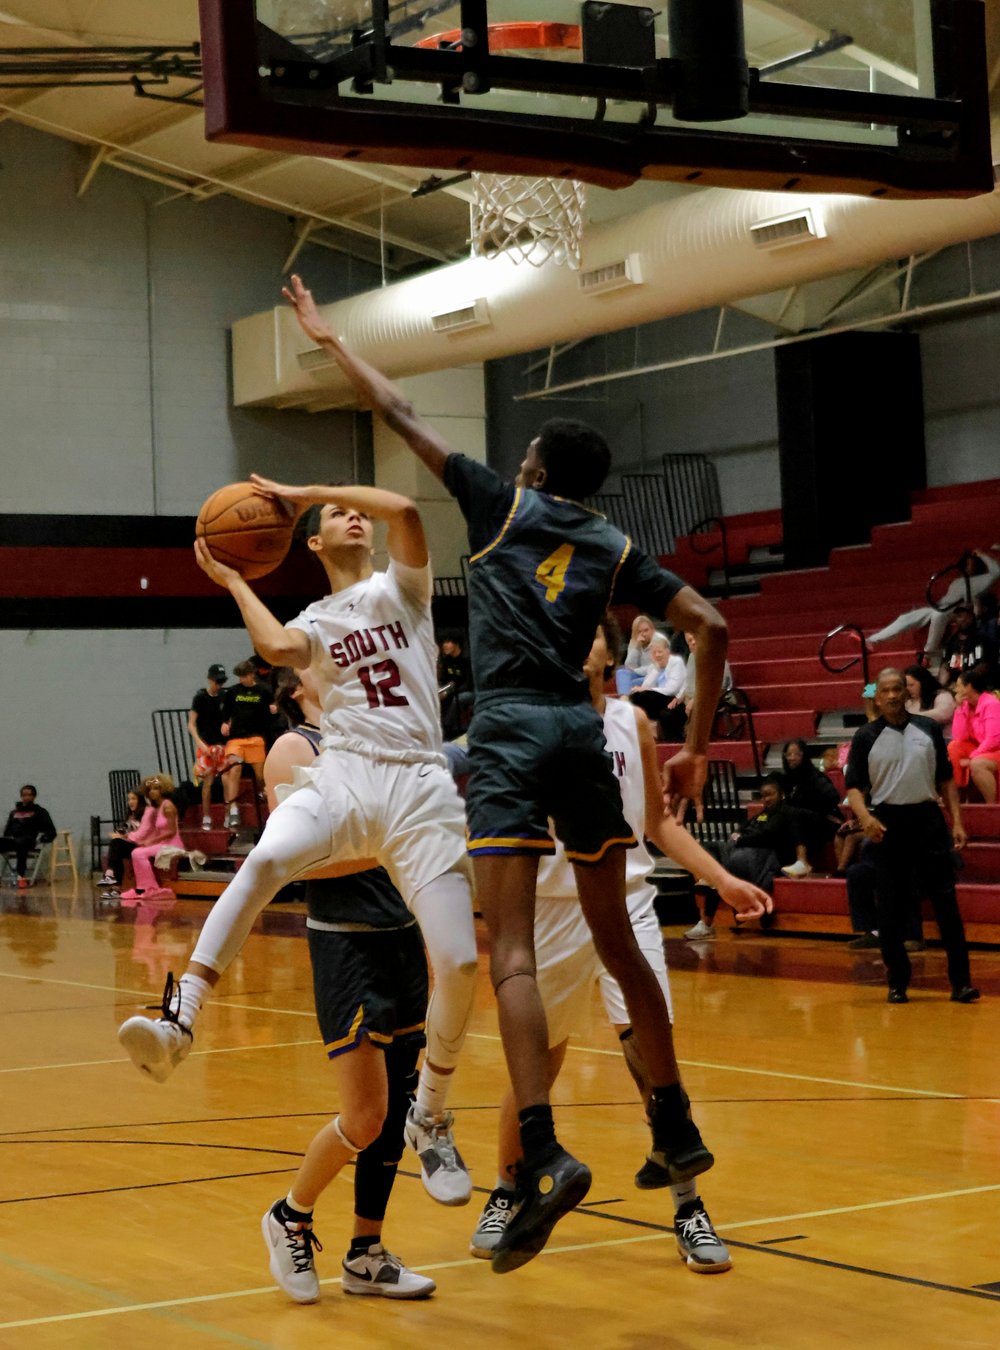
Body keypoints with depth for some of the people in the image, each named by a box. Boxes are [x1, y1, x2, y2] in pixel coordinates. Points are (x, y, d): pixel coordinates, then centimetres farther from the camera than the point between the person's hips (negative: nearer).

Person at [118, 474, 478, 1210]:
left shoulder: (401, 588, 14)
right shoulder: (315, 622, 18)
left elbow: (404, 509, -6)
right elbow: (277, 647, -7)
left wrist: (302, 489, 1)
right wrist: (233, 581, 6)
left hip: (419, 784, -1)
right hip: (343, 774, 1)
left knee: (459, 963, -8)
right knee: (265, 860, -34)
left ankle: (431, 1119, 13)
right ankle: (179, 1021, -38)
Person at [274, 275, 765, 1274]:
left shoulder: (501, 505, 9)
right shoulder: (616, 550, 15)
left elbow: (399, 415, 14)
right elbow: (711, 628, 7)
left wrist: (328, 339, 27)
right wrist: (697, 748, 13)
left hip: (511, 733, -4)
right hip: (583, 734, 4)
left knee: (512, 952, -13)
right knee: (616, 944, 17)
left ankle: (543, 1156, -27)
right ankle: (676, 1131, 24)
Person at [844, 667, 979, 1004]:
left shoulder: (929, 729, 7)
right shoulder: (866, 736, 2)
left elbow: (946, 778, 11)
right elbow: (853, 785, -1)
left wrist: (957, 821, 4)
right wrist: (865, 817, -19)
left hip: (928, 819, 1)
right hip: (888, 823, -1)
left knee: (945, 901, -2)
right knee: (891, 908, 3)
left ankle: (960, 981, 1)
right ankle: (897, 982, 12)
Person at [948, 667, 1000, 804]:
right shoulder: (967, 705, 3)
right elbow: (959, 737, -6)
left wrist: (971, 758, -22)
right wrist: (959, 707, -10)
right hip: (981, 750, 8)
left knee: (977, 764, -33)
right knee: (954, 747, -9)